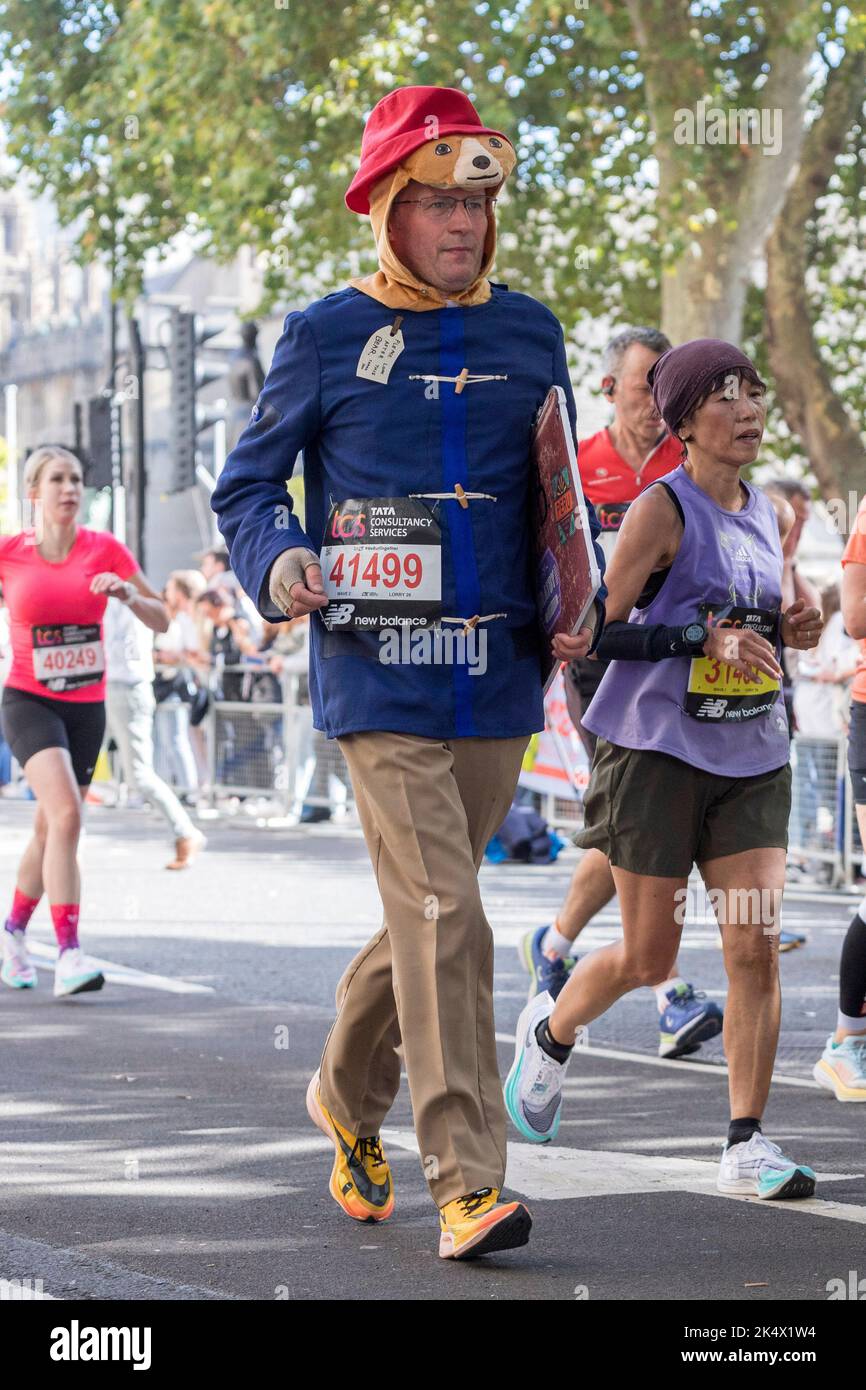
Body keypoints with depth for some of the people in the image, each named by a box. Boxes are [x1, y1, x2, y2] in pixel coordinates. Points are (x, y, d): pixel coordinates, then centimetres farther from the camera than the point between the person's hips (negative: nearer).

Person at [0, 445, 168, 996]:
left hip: (87, 705, 3)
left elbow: (161, 620, -1)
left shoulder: (105, 549, -1)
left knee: (50, 829, 13)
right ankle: (69, 955, -27)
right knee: (66, 814, -24)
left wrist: (128, 594, -19)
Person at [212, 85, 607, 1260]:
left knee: (429, 909, 15)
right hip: (380, 676, -4)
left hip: (499, 678, 4)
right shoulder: (326, 337, 1)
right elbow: (248, 483, 7)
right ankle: (467, 1184, -14)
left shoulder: (527, 334, 11)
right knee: (443, 916, -14)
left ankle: (349, 1098, 38)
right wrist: (278, 562, -13)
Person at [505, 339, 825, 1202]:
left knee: (756, 945, -7)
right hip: (658, 751, -5)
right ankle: (550, 1031, 35)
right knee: (648, 957, 4)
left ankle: (746, 1145, -2)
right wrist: (706, 636, -23)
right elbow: (600, 630, -13)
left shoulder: (762, 513, 10)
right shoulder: (662, 509, -10)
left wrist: (787, 631, 2)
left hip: (753, 759, 5)